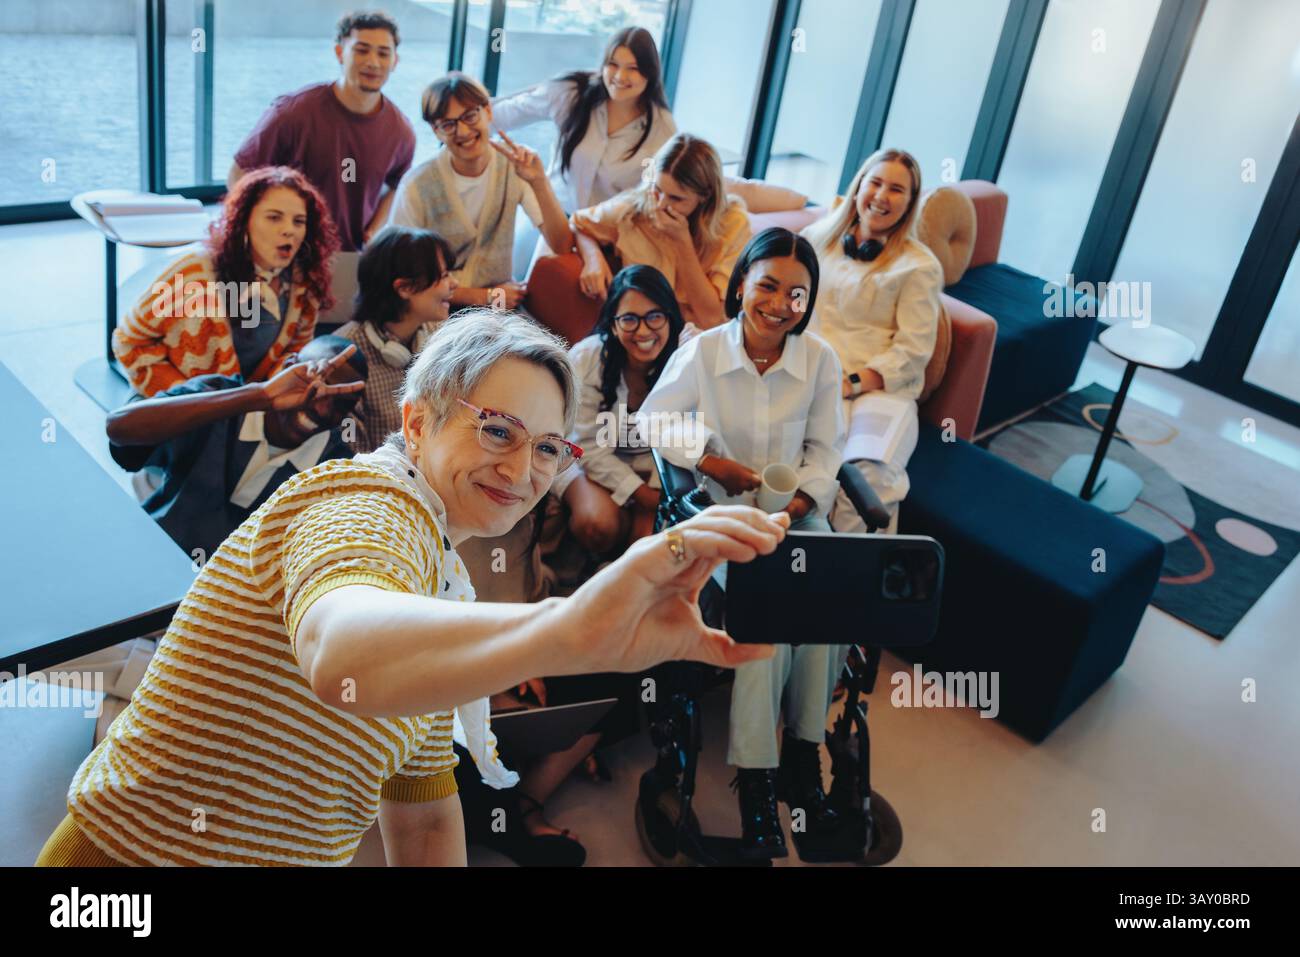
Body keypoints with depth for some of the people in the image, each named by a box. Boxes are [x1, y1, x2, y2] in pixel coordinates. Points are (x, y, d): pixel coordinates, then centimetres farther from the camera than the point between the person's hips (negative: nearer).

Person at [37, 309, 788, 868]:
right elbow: (340, 654, -45)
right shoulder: (373, 507, -20)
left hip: (285, 853, 8)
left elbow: (423, 810, 10)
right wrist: (571, 630, -58)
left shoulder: (438, 566, 7)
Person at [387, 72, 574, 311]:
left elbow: (562, 246, -10)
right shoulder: (417, 187, -14)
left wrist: (539, 183, -24)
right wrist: (486, 296, -11)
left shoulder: (515, 163, -5)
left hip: (501, 299, 4)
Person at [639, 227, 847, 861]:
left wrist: (798, 502, -12)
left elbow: (825, 449, 4)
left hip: (797, 509, 3)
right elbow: (651, 421, 1)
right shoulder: (703, 352, -7)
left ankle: (803, 759, -7)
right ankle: (755, 780, -16)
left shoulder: (819, 359, -3)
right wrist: (715, 463, -9)